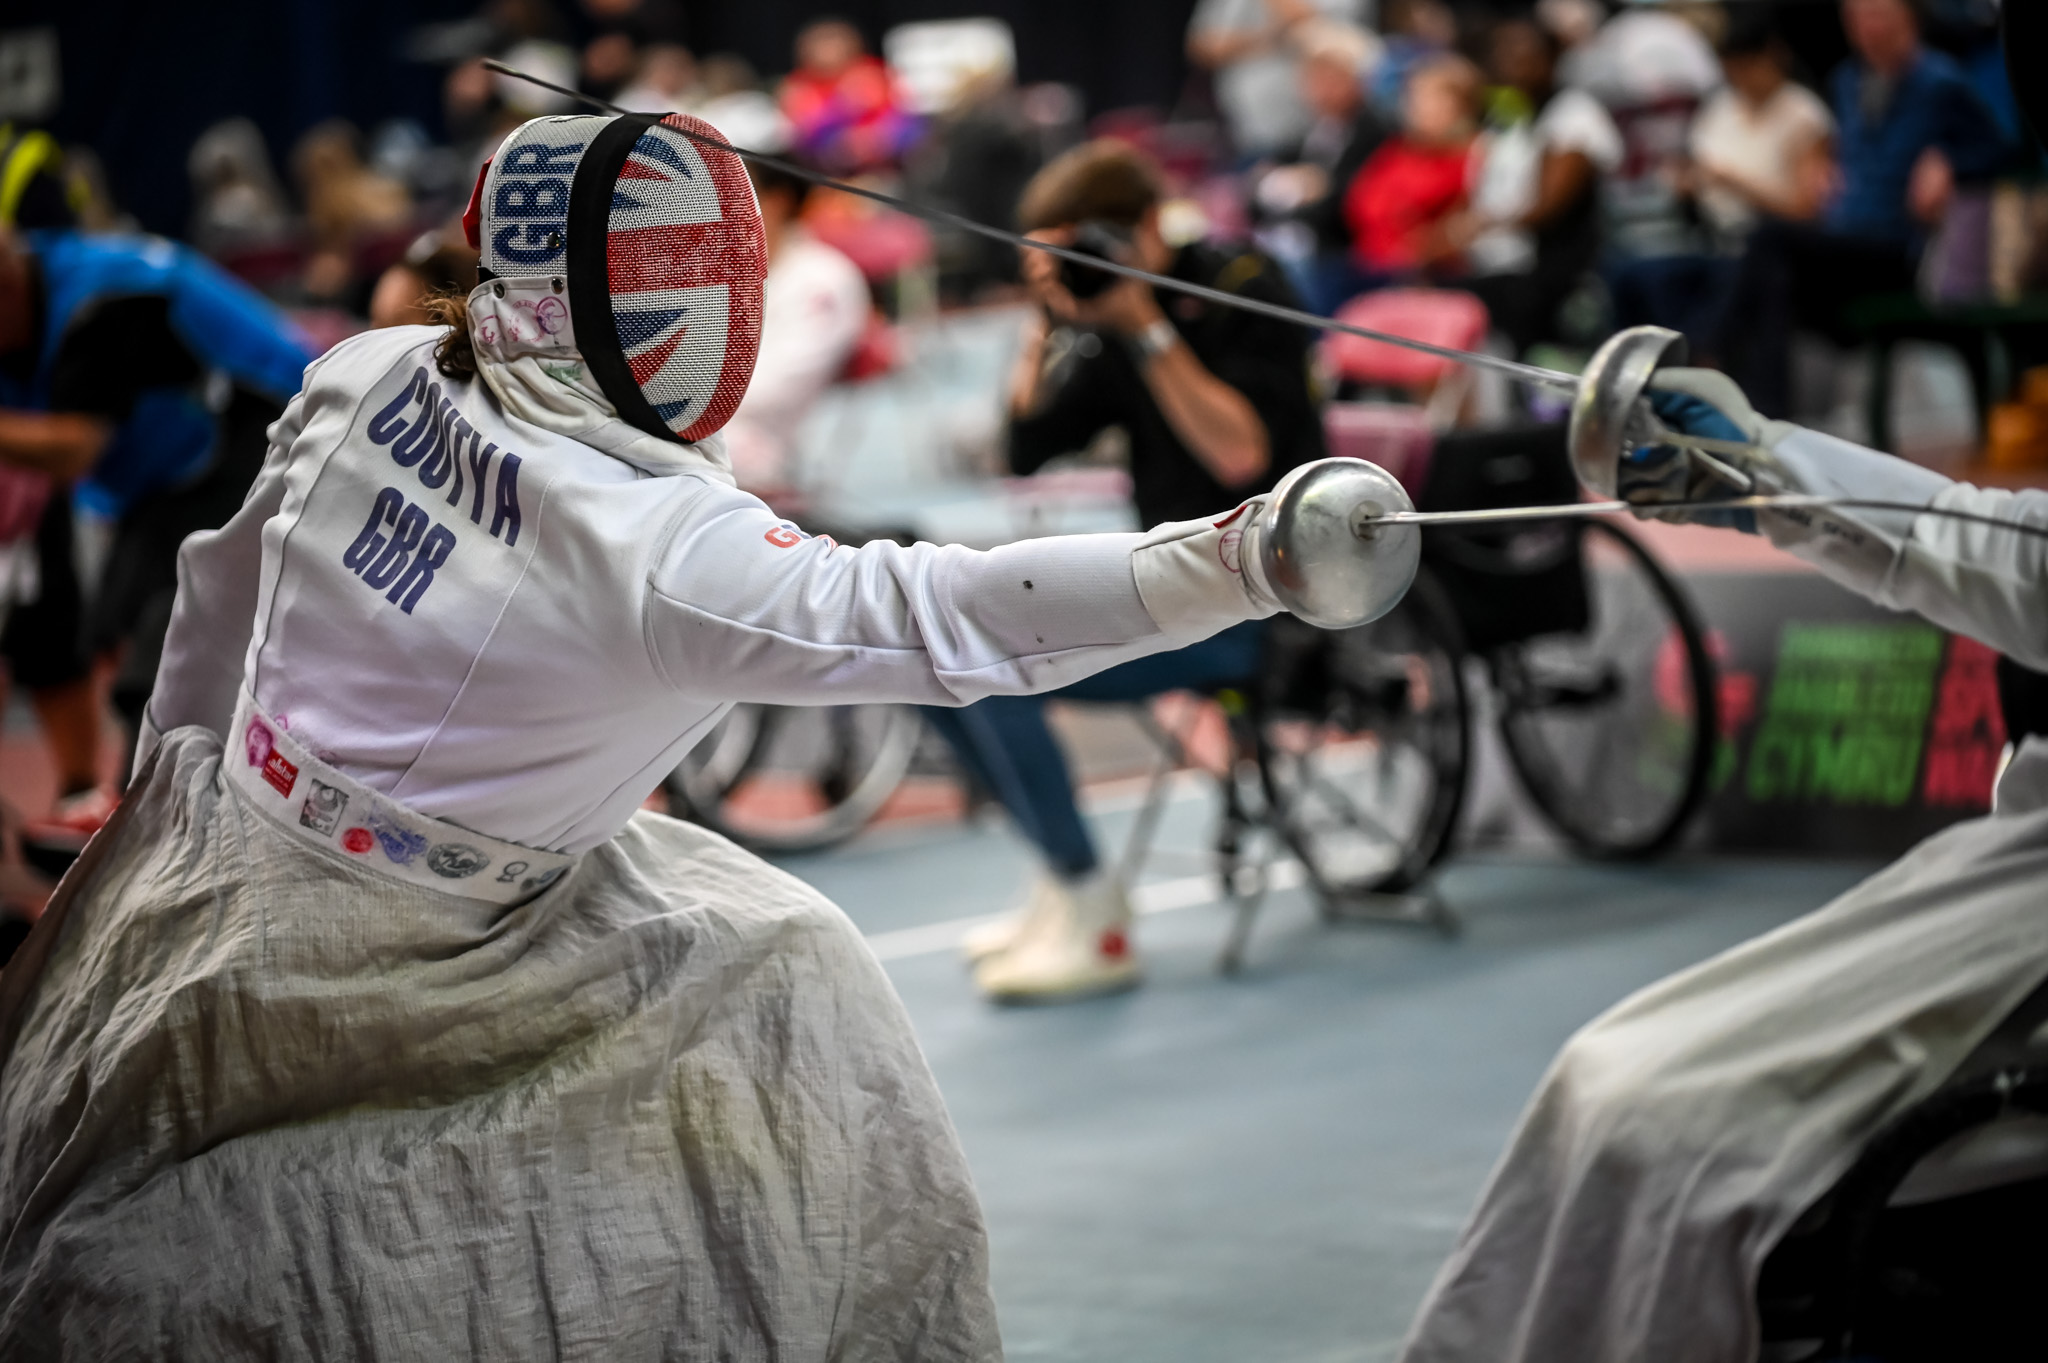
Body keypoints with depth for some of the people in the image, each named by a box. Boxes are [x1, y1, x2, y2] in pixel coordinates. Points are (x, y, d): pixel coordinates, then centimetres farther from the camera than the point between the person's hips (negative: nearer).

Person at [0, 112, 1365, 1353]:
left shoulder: (370, 377, -8)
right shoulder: (653, 541, -27)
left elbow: (222, 591, 7)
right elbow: (932, 616, -38)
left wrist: (172, 793, 24)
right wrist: (1237, 564, -45)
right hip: (369, 983, -7)